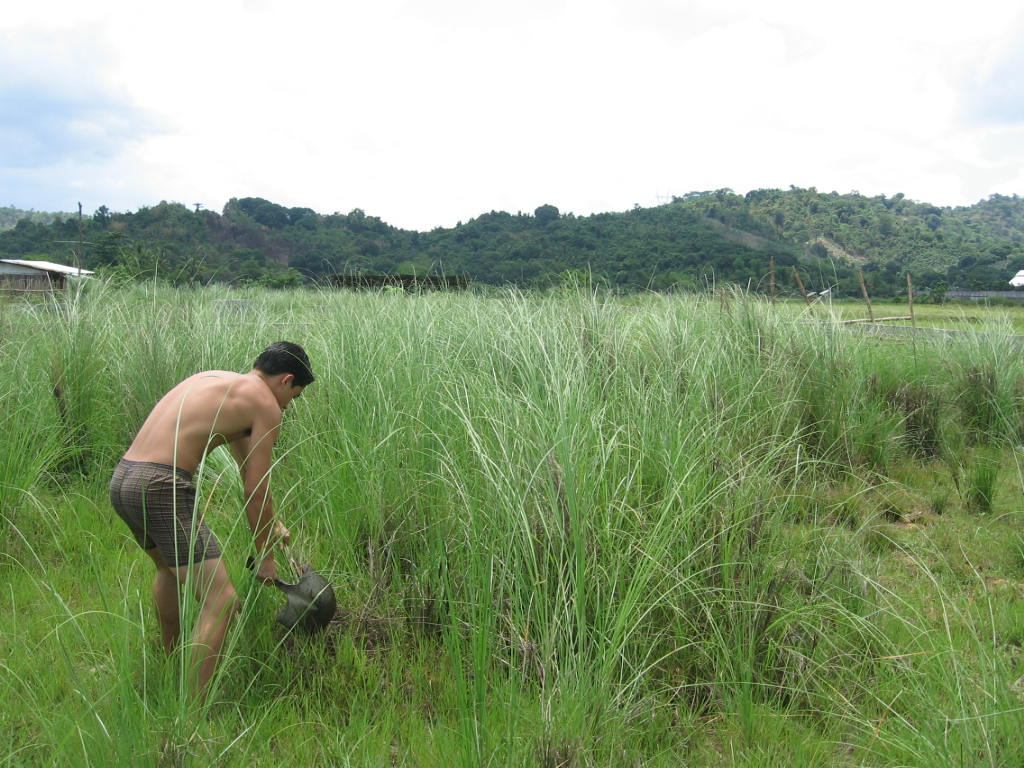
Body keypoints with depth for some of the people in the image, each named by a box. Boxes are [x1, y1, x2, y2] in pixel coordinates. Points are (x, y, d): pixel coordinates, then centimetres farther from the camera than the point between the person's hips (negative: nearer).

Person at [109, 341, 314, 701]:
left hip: (122, 479, 10)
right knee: (221, 601, -6)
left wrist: (272, 525, 42)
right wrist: (265, 555, 12)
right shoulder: (266, 405, -3)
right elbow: (256, 491, -1)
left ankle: (169, 660, 55)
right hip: (162, 487, -10)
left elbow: (248, 467, 33)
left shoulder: (219, 380, 24)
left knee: (169, 568, 35)